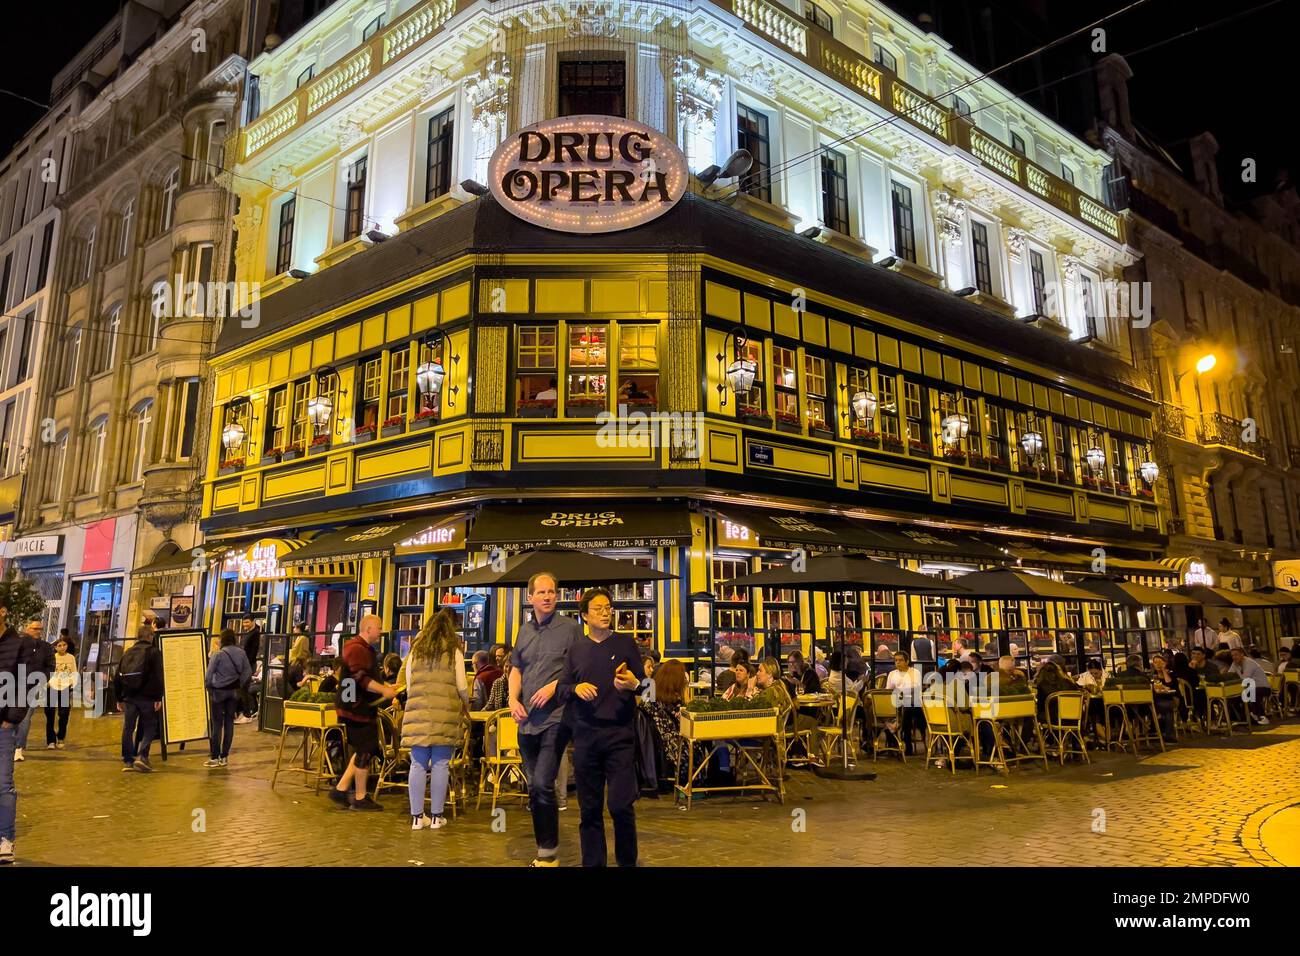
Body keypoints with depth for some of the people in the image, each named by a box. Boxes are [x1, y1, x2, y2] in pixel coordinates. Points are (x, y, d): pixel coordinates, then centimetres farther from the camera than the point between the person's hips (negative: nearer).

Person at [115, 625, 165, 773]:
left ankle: (127, 761, 12)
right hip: (146, 697, -5)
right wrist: (158, 698, -10)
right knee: (149, 727, 5)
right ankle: (142, 756, -8)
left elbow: (117, 677, 16)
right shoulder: (154, 652, -3)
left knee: (128, 728, 10)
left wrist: (119, 698, 22)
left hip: (128, 696, 5)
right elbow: (158, 677, -12)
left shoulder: (127, 652, 14)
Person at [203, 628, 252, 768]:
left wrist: (208, 687, 6)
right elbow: (248, 673, 2)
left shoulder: (218, 654, -16)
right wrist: (239, 684, 11)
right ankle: (224, 757, 15)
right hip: (234, 691, 4)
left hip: (219, 691, -4)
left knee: (217, 724, 3)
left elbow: (209, 675, -11)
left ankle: (214, 758, 6)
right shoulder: (241, 653, -3)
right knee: (229, 722, 10)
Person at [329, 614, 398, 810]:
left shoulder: (366, 649, 18)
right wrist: (384, 690, -25)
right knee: (365, 751, -2)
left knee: (364, 750, 15)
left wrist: (386, 687, 16)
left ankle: (341, 789, 19)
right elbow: (361, 679, -26)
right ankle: (360, 798, 8)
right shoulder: (356, 648, -17)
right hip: (356, 709, -11)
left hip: (362, 708, 11)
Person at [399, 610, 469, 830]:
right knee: (440, 764, 2)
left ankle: (417, 816, 10)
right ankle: (436, 816, 7)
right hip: (445, 712, -3)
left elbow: (407, 684, 14)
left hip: (417, 712, 3)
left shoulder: (416, 650, 13)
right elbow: (462, 686, 2)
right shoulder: (453, 651, 4)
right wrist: (466, 707, 17)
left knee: (418, 764, 5)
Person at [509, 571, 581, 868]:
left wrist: (554, 686, -16)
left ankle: (549, 852, 1)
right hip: (527, 719, 6)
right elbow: (516, 669, 18)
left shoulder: (569, 627, -3)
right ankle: (544, 851, 25)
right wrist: (513, 700, 3)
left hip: (556, 717, -6)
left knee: (542, 784, -14)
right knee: (534, 787, 12)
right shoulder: (524, 631, 13)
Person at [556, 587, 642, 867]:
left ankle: (627, 861, 13)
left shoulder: (626, 643, 6)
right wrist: (576, 688, -11)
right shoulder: (576, 649, 13)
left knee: (620, 804, -9)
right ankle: (593, 862, 22)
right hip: (585, 736, 3)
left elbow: (645, 685, 3)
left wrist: (633, 684, -19)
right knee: (589, 808, 8)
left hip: (619, 734, -3)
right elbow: (561, 689, 10)